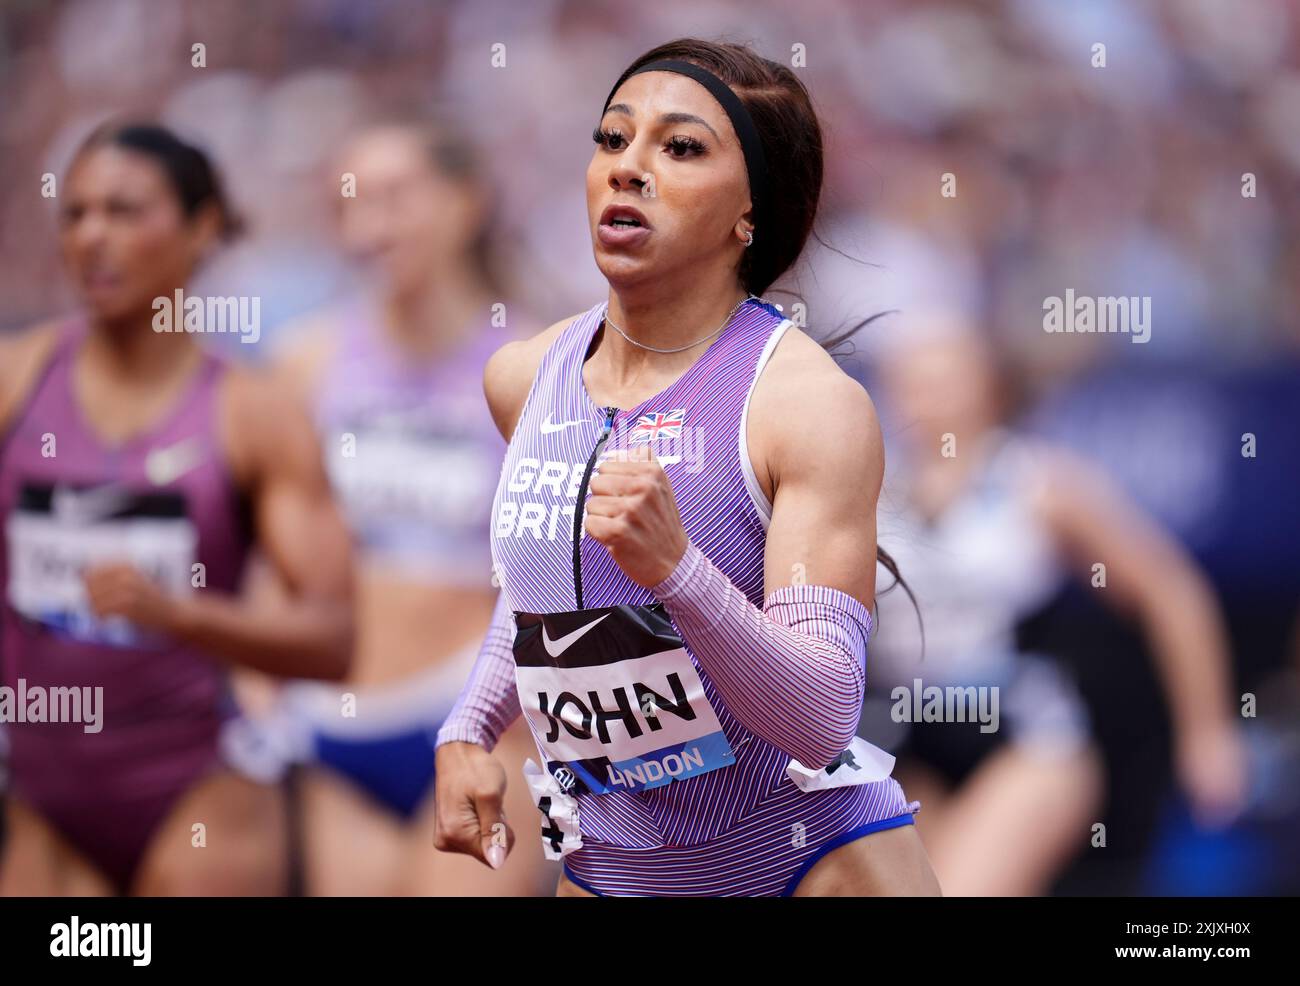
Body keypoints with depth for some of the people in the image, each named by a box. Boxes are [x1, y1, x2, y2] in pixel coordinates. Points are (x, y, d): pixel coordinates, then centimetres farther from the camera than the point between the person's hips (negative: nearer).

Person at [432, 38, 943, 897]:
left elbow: (821, 719, -24)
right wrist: (467, 733, 7)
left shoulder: (812, 403, -17)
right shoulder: (524, 379, 0)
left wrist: (675, 569, -37)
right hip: (607, 870, 5)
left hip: (811, 858, -5)